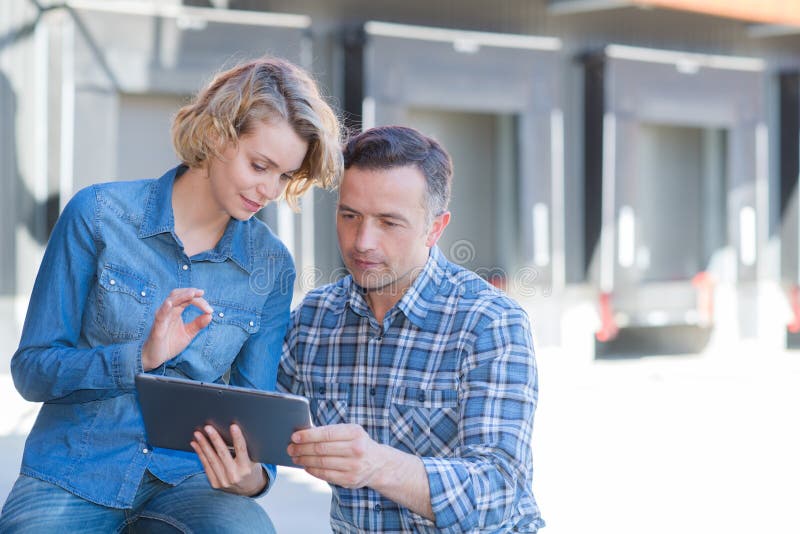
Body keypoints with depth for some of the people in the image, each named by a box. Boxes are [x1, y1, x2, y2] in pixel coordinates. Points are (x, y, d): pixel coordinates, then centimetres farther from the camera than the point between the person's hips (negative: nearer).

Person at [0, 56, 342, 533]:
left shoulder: (272, 268, 4)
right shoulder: (100, 214, -4)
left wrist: (252, 476, -17)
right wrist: (140, 358, -21)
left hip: (185, 478, 1)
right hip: (74, 476, -1)